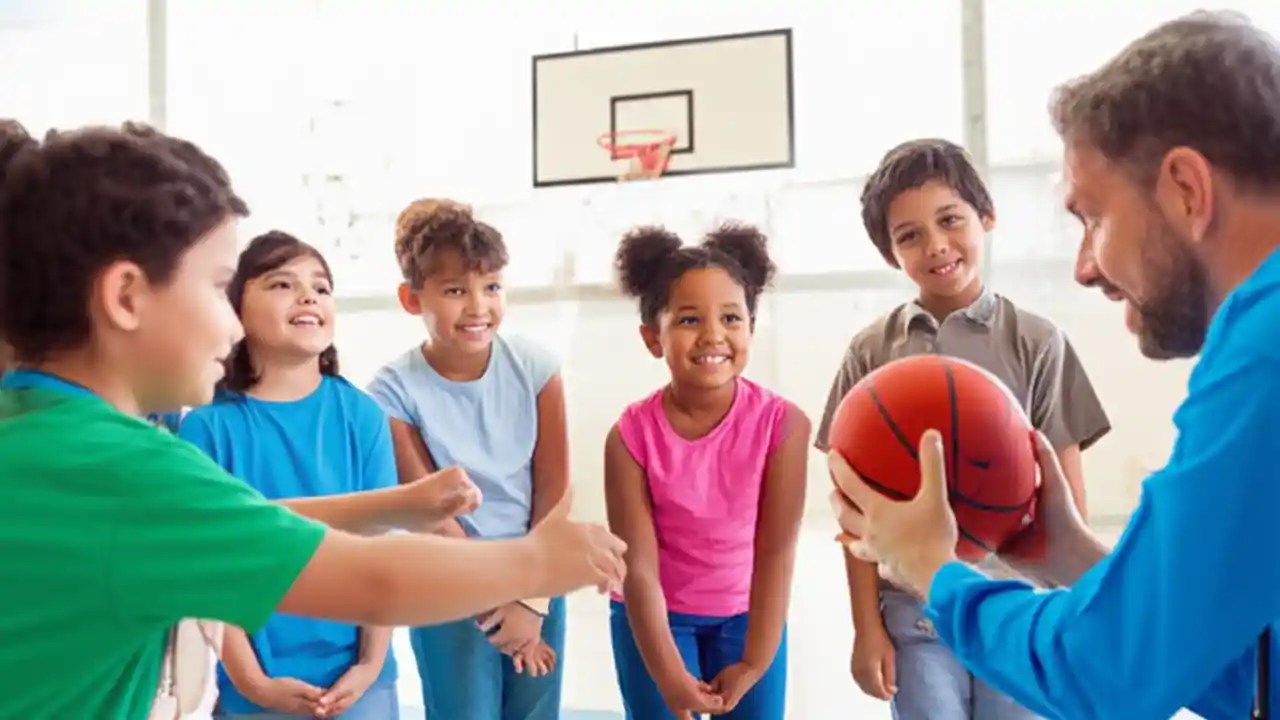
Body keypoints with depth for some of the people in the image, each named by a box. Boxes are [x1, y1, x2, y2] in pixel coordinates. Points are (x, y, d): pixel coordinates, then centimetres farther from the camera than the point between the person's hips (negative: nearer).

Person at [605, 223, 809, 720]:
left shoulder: (782, 423, -21)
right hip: (656, 616, -1)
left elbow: (776, 551, -16)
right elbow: (638, 567, -18)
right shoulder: (631, 436, -22)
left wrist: (755, 663, -13)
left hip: (747, 612, 1)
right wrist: (670, 678, -16)